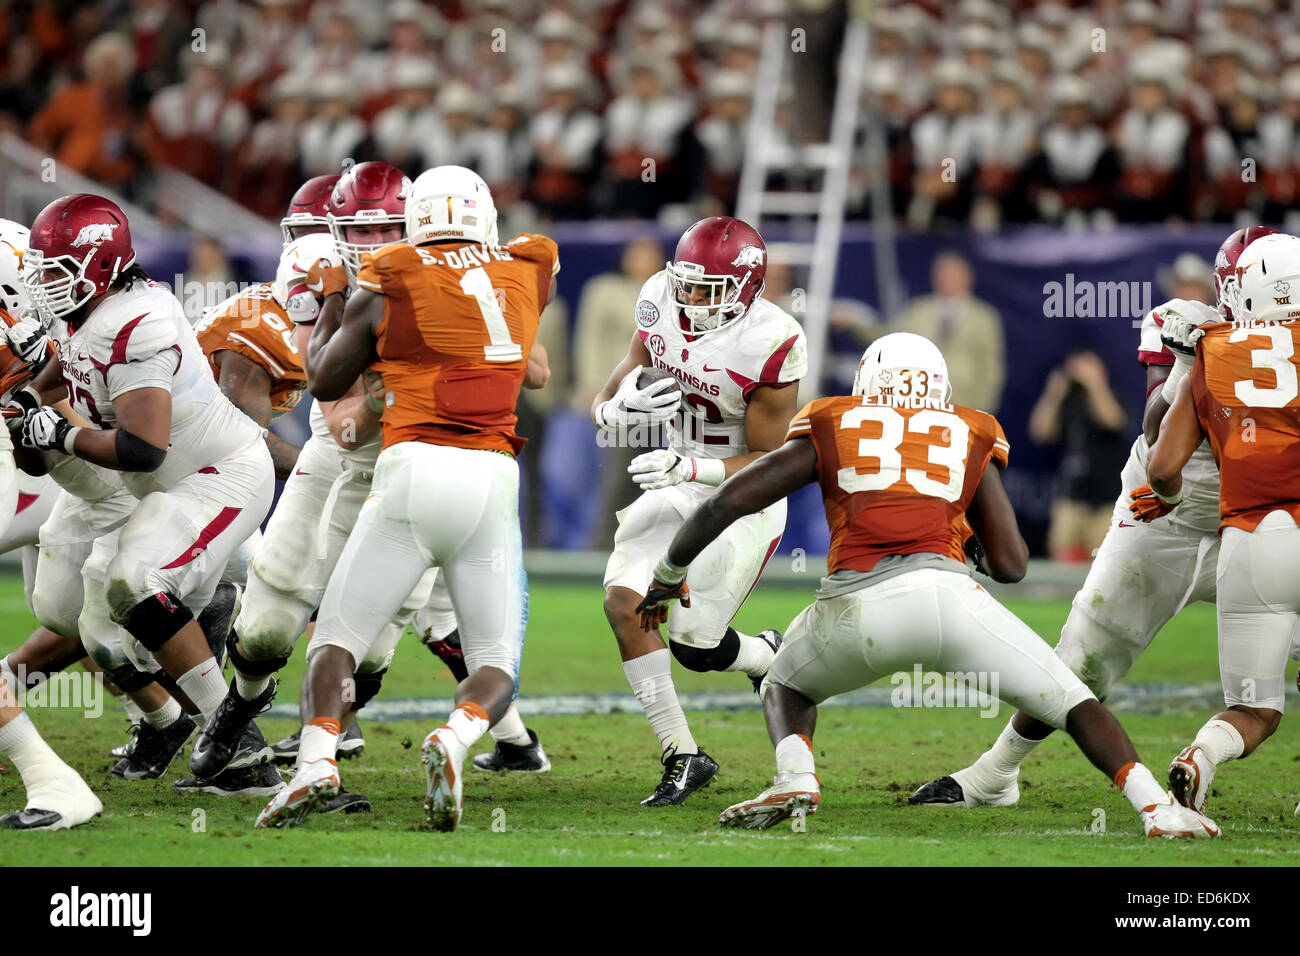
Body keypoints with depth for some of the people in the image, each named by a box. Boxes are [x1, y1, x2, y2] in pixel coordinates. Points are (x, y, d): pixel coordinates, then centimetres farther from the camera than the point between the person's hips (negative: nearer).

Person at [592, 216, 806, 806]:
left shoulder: (772, 347, -24)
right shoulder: (662, 307, -7)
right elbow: (606, 403, 0)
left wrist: (693, 468, -34)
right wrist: (620, 411, -25)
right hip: (680, 486, 5)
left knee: (694, 645, -8)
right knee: (623, 602, -13)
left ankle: (770, 657, 29)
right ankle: (681, 756, -2)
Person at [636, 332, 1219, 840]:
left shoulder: (831, 430, 23)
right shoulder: (970, 440, 25)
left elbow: (726, 504, 19)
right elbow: (1010, 565, 21)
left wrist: (669, 575, 34)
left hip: (855, 609, 0)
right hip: (947, 596, 0)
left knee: (787, 689, 31)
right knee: (1073, 704, 15)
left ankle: (795, 779, 3)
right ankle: (1155, 807, -5)